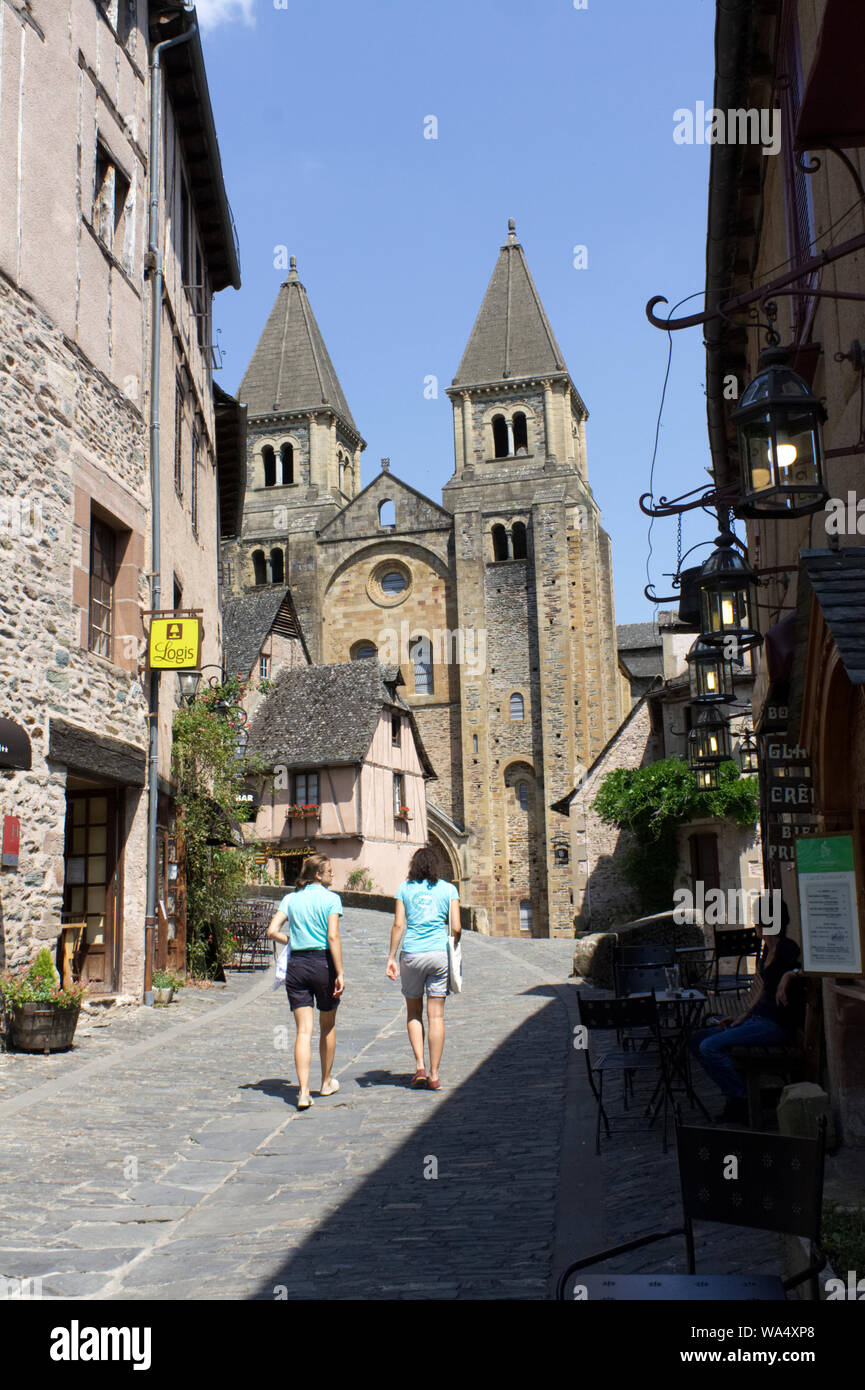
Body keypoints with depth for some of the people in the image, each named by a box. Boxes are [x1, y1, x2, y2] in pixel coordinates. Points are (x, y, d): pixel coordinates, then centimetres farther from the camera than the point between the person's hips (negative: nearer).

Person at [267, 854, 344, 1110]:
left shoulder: (291, 898, 7)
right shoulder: (331, 898, -4)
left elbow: (272, 931, 0)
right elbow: (333, 937, -13)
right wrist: (340, 973, -12)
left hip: (296, 964, 3)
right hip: (323, 962, -3)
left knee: (304, 1030, 0)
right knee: (328, 1027, 17)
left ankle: (304, 1091, -12)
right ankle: (326, 1083, 30)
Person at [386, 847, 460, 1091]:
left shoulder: (404, 888, 4)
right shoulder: (448, 889, 4)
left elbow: (398, 925, -2)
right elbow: (456, 928, -1)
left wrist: (391, 957, 1)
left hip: (411, 954, 0)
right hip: (439, 954, 0)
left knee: (413, 1012, 16)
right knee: (436, 1016, 4)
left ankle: (419, 1066, 4)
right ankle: (434, 1074, 4)